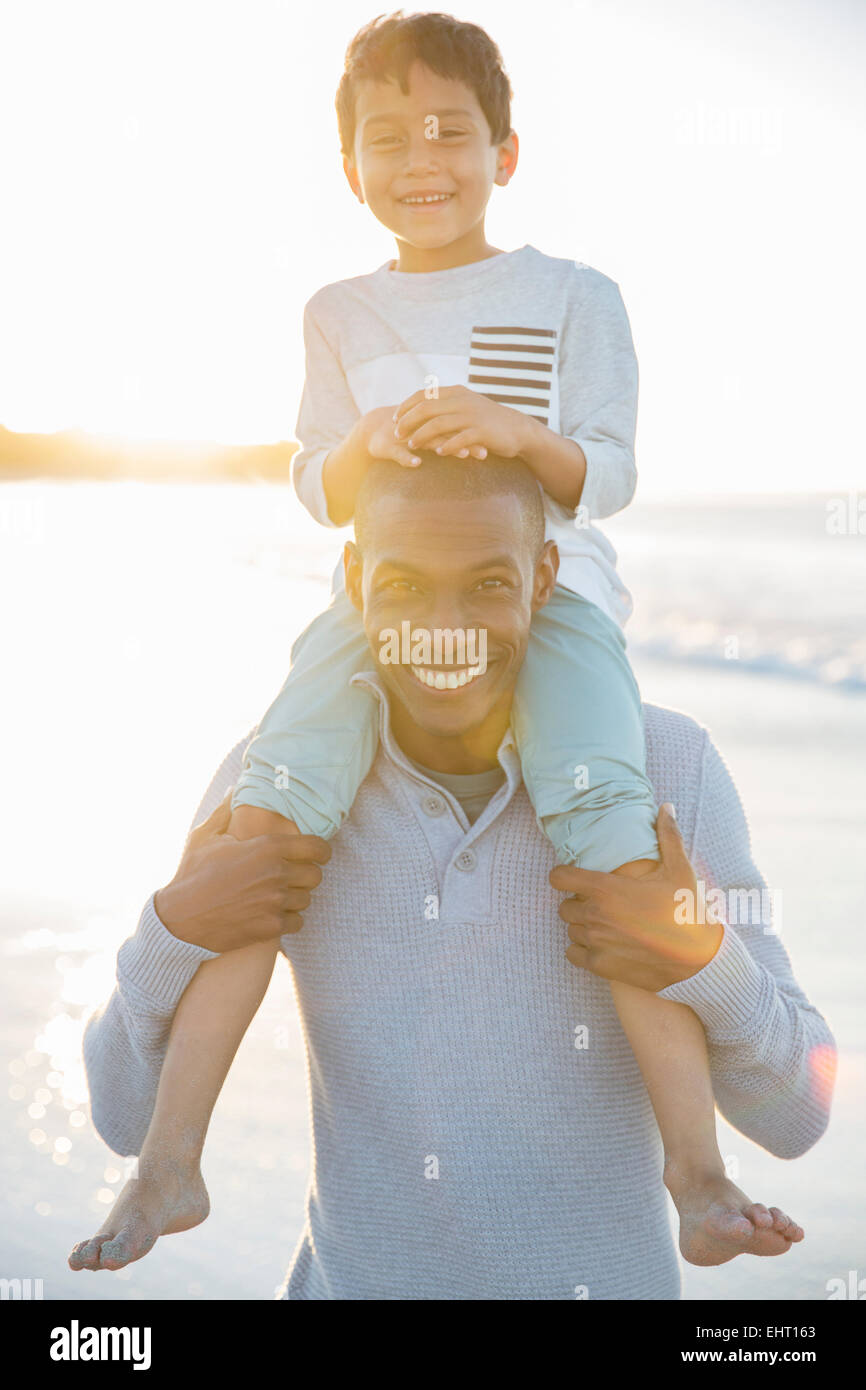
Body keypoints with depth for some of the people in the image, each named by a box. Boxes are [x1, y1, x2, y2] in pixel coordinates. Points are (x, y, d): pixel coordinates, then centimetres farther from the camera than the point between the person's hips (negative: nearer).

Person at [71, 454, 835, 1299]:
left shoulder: (666, 766, -14)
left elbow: (793, 1117, -10)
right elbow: (127, 1118, -8)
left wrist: (703, 961, -27)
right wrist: (176, 930, -24)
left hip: (611, 1275, -1)